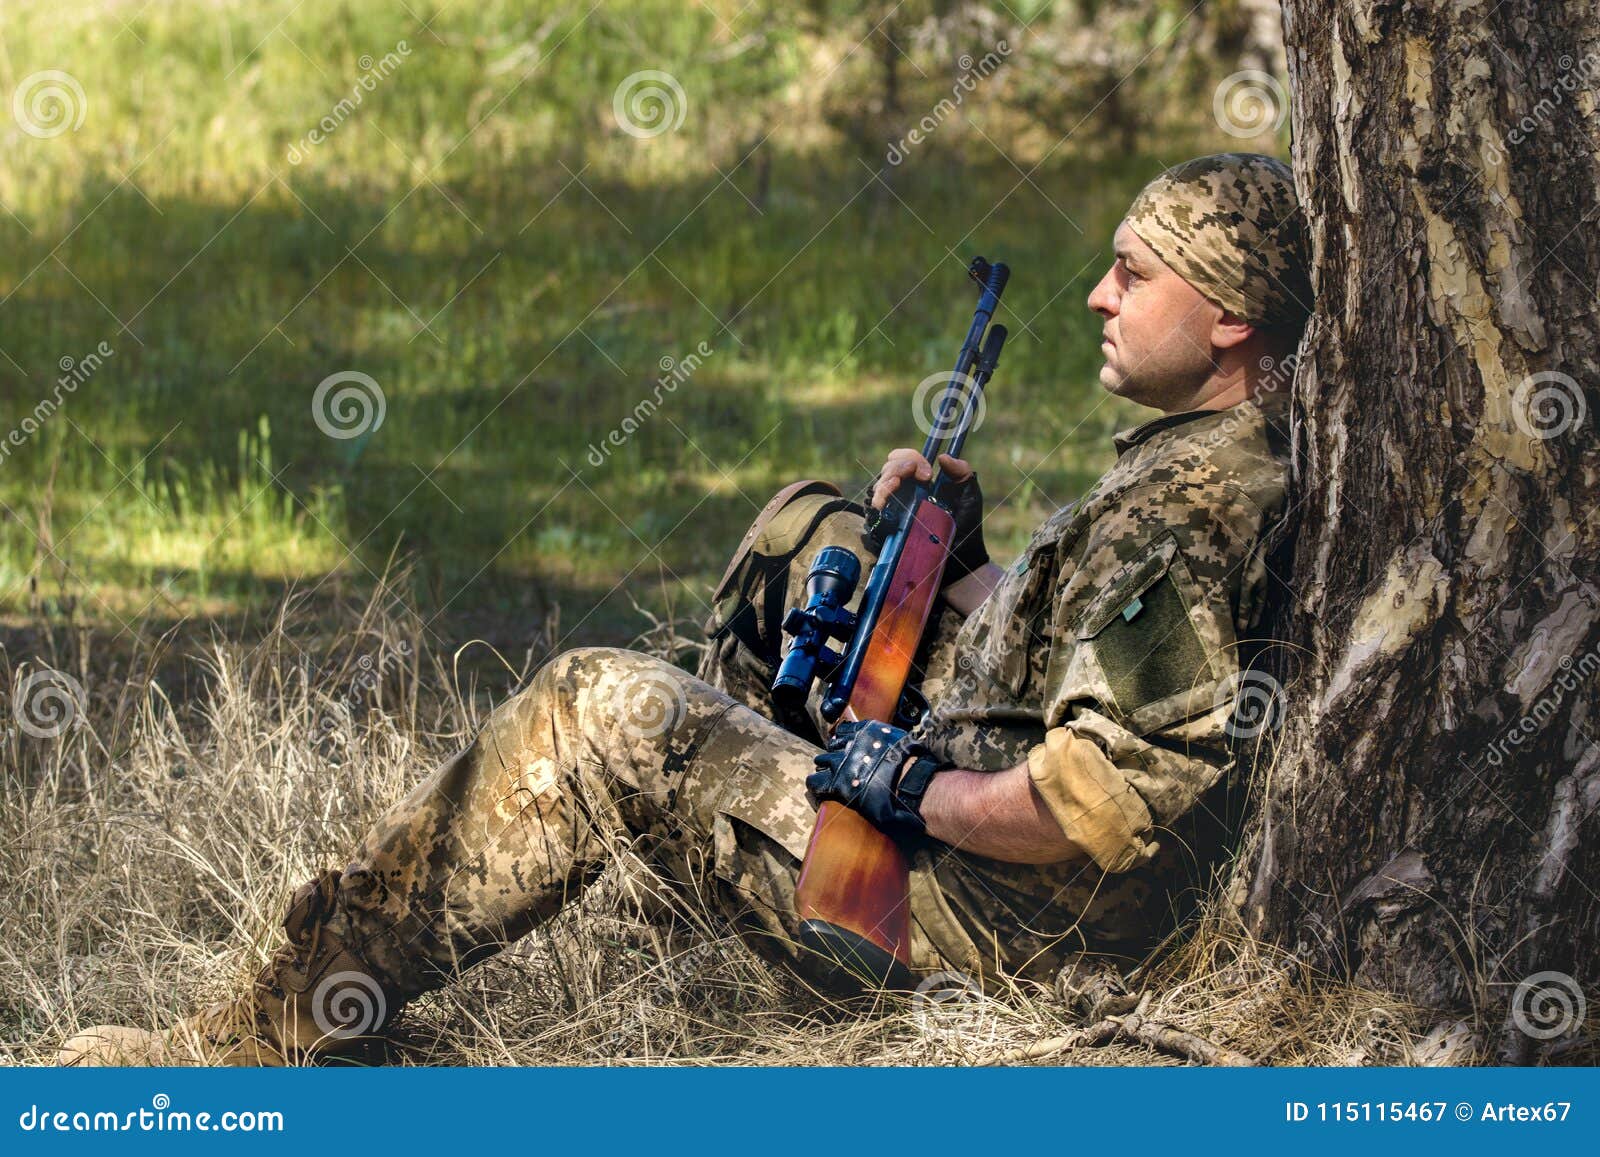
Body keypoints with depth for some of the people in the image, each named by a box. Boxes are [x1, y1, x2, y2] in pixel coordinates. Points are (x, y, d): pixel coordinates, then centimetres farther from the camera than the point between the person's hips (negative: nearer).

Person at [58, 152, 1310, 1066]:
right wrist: (953, 561, 8)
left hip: (975, 918, -10)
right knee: (806, 534, 20)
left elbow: (1096, 812, -33)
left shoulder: (1176, 517, -24)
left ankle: (277, 1036, -8)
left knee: (600, 714, -10)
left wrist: (910, 790, -18)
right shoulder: (1268, 461, 8)